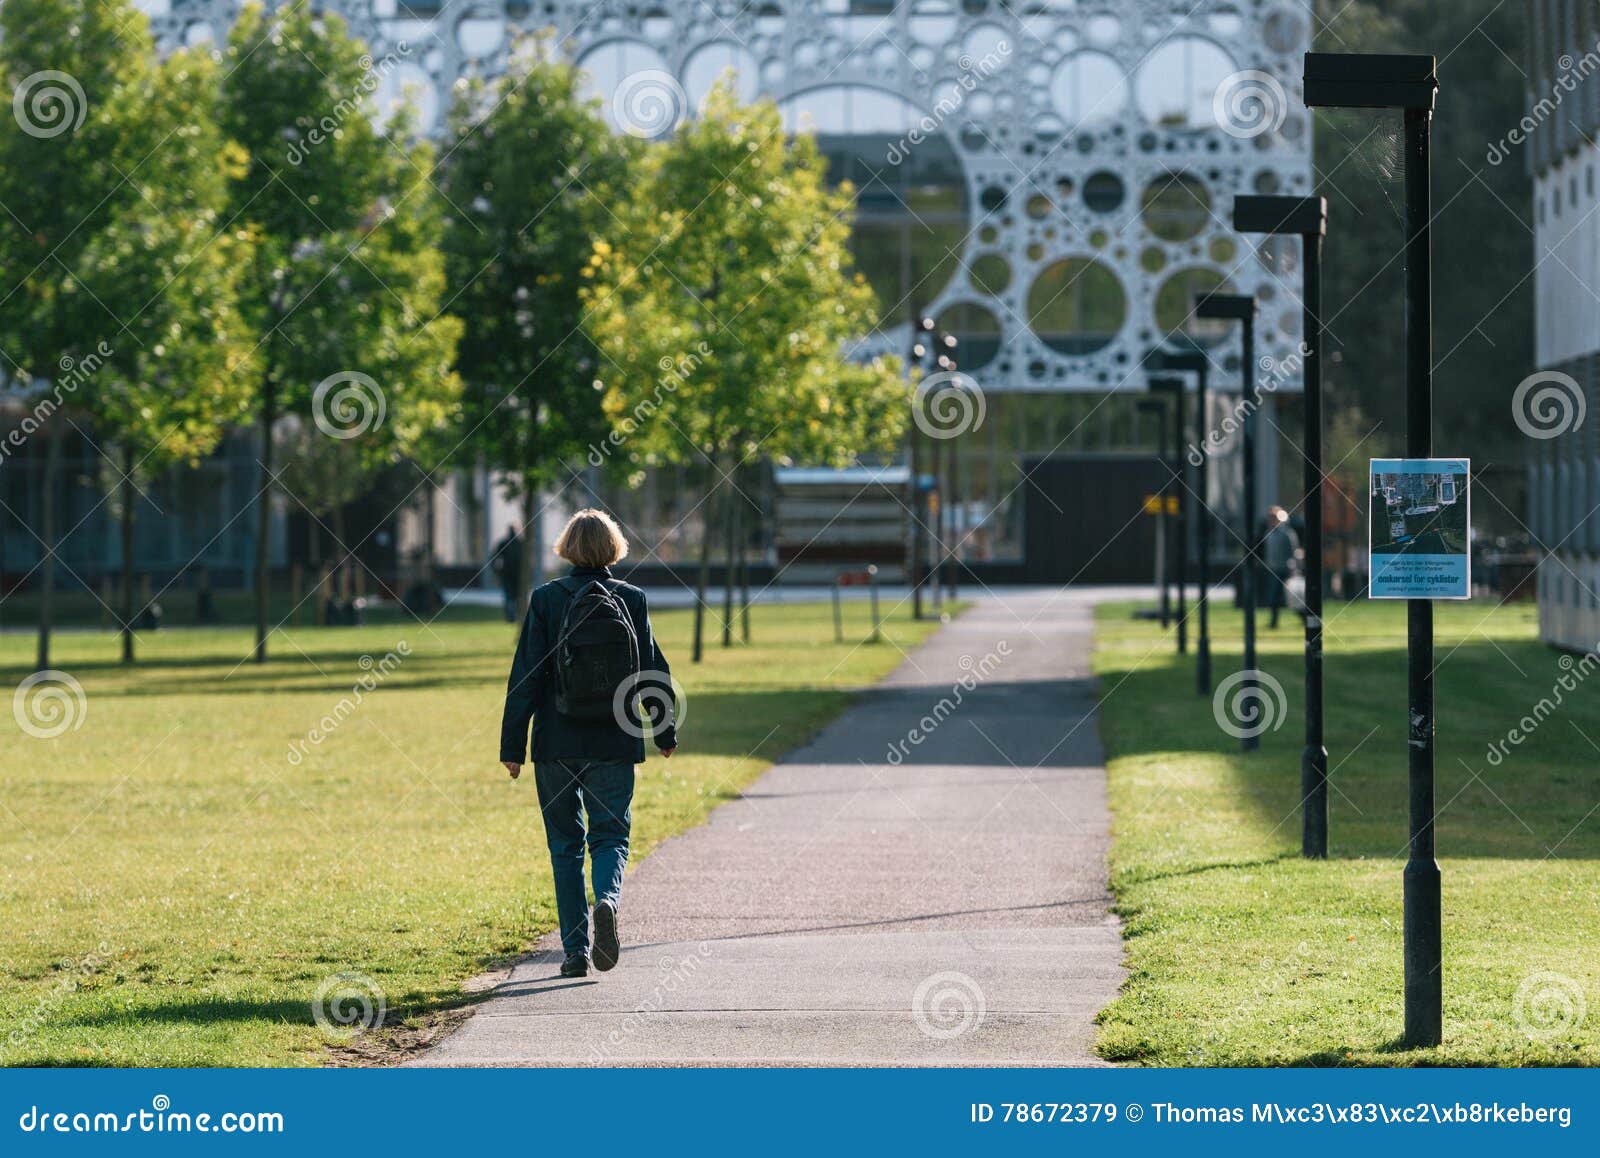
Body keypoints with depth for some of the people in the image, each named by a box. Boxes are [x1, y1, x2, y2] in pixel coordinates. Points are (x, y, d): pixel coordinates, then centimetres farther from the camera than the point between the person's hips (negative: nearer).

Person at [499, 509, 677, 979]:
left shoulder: (546, 599, -5)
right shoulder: (631, 600, -1)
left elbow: (526, 677, -6)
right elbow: (654, 671, 4)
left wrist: (513, 746, -1)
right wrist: (665, 732, 18)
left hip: (557, 746, 0)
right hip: (614, 745, 0)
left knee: (566, 844, 10)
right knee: (611, 835, 9)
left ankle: (575, 950, 8)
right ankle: (607, 899, -23)